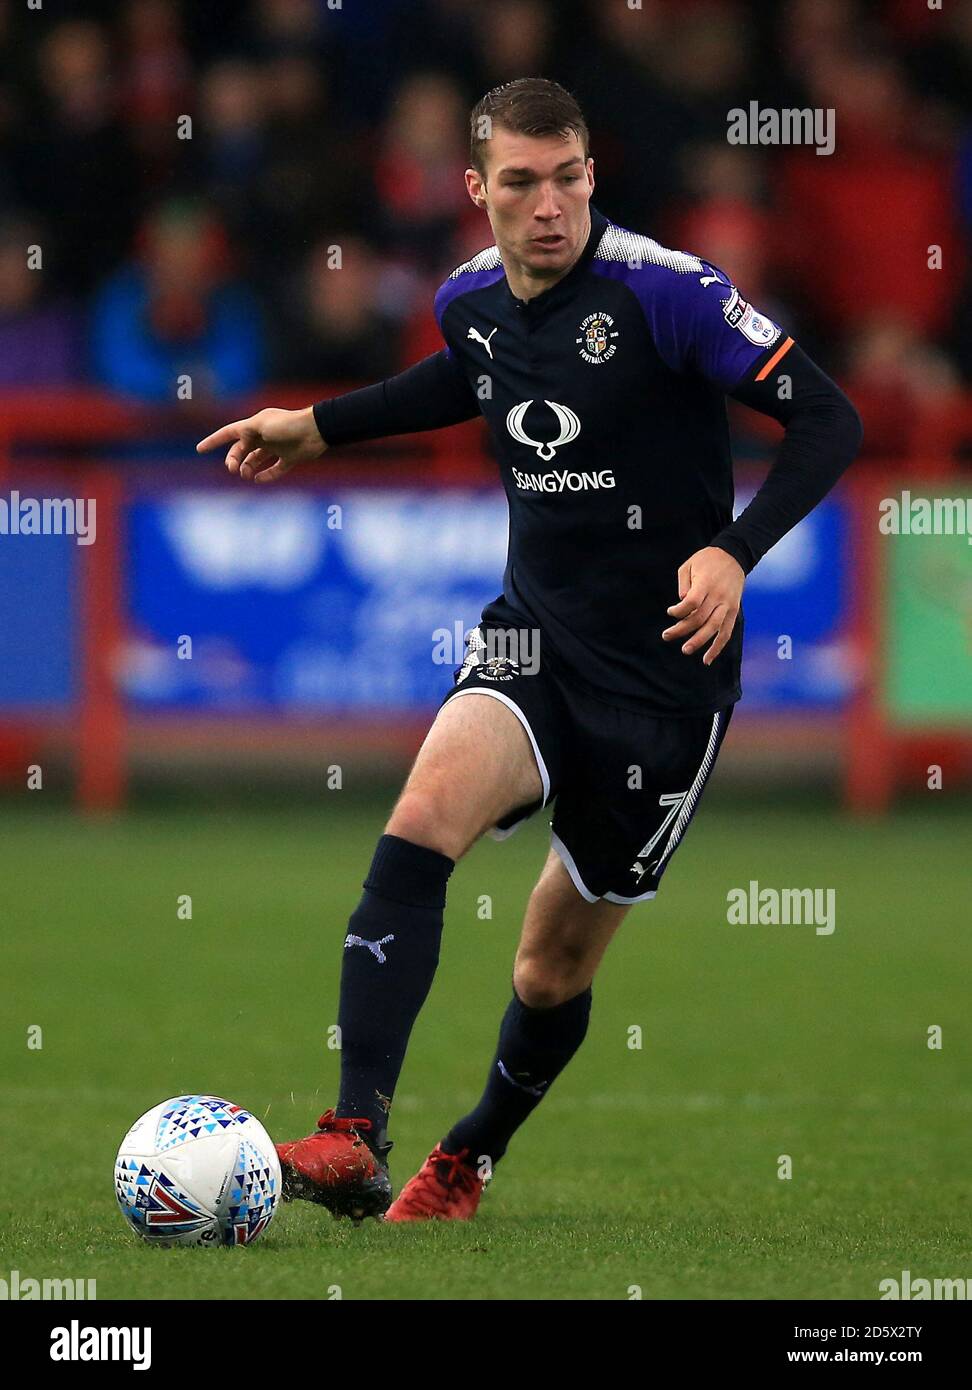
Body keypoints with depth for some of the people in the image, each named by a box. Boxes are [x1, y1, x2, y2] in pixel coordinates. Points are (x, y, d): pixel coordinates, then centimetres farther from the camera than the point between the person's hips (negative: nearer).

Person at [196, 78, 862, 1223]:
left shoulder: (664, 292, -17)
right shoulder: (471, 301, 2)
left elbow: (826, 419, -16)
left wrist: (734, 551, -29)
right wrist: (321, 427, 21)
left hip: (666, 672, -4)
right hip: (532, 638, 4)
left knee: (555, 969, 8)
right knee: (424, 818, -27)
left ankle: (468, 1160, 37)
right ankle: (354, 1141, -35)